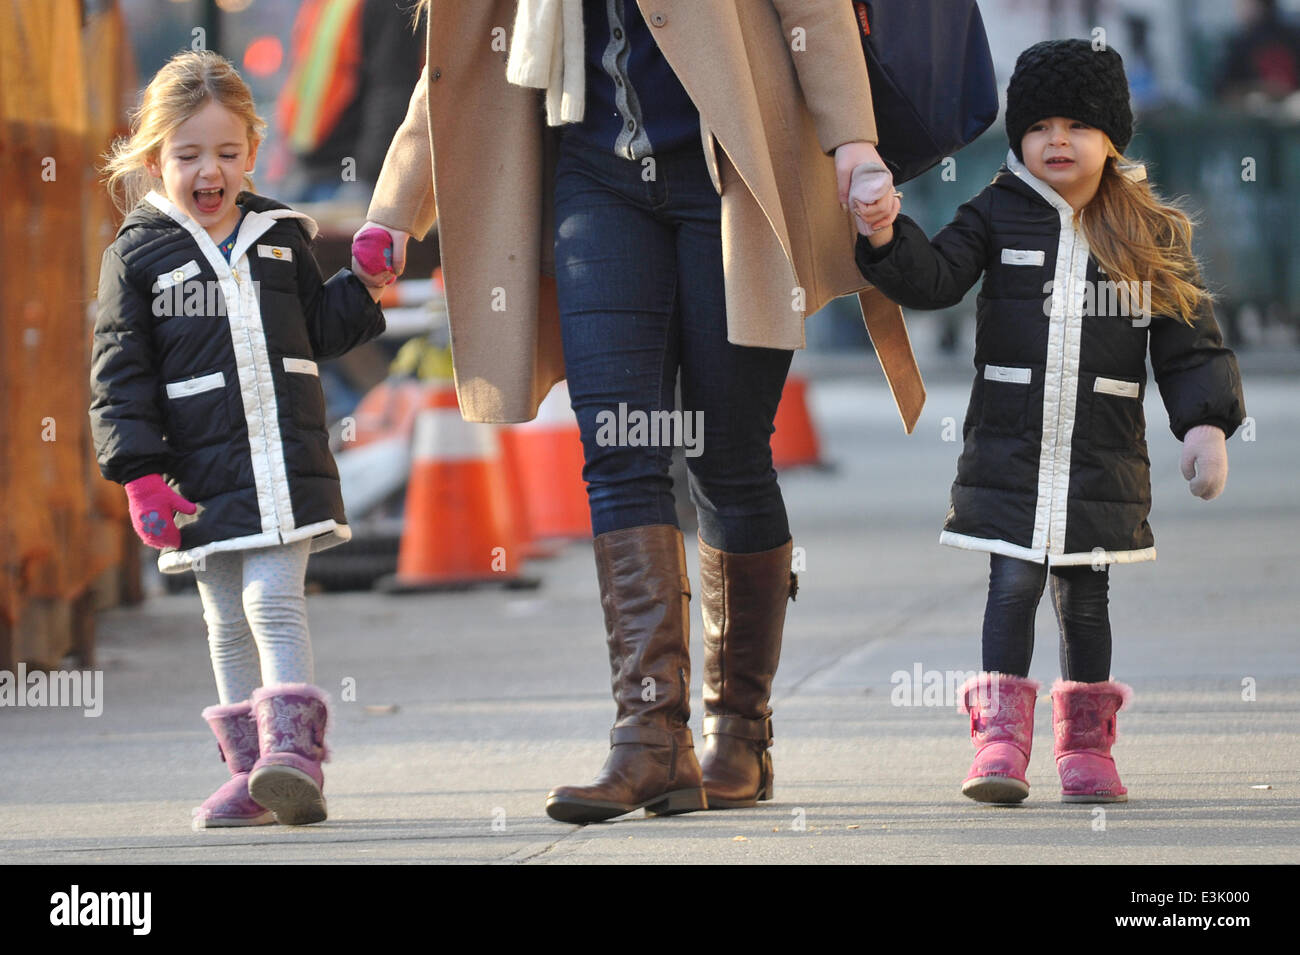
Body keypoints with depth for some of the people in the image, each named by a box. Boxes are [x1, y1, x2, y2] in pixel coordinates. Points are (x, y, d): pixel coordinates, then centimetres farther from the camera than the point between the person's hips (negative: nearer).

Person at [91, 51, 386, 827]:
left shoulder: (282, 238, 10)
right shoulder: (138, 258, 1)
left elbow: (322, 330, 19)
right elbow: (120, 378, -1)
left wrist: (365, 291, 1)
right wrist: (141, 473, -9)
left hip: (288, 460, 0)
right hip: (203, 468, 0)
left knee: (274, 601, -11)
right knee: (228, 621, 6)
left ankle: (295, 751, -16)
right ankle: (254, 771, 11)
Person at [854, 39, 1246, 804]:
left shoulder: (1152, 236, 5)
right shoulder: (999, 216, 5)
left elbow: (1189, 339, 5)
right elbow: (935, 279, -5)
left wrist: (1206, 423, -6)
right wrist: (889, 239, -24)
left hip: (1103, 454, 1)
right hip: (1010, 449, -1)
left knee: (1085, 596, 7)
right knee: (1014, 584, -6)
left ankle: (1086, 747, 18)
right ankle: (1000, 741, -3)